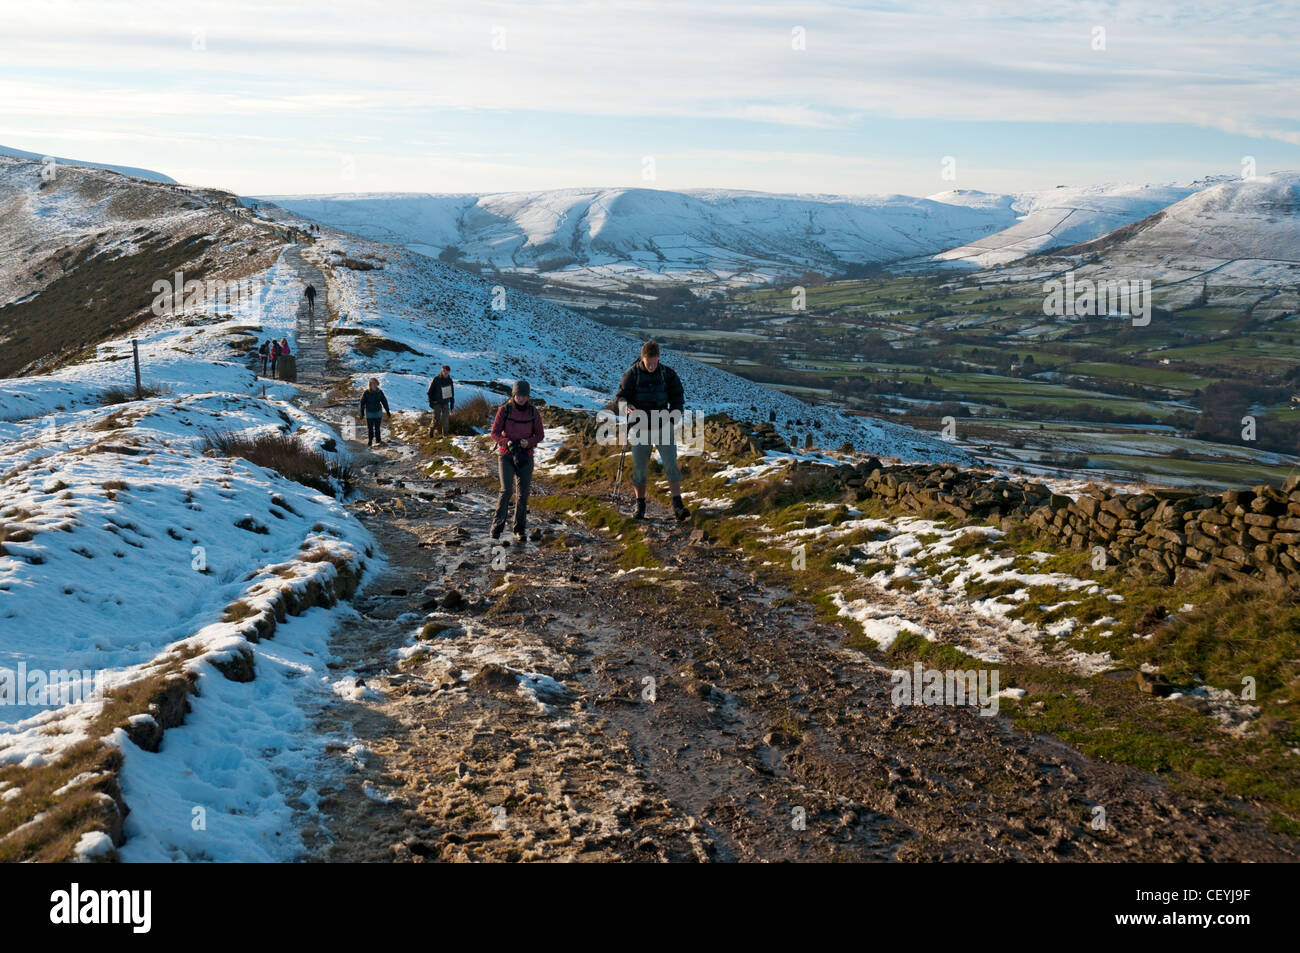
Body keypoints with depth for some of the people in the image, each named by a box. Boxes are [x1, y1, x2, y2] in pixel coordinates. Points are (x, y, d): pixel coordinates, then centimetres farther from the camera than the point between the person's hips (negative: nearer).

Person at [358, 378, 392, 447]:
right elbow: (362, 403, -5)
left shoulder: (379, 392, -7)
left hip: (378, 413, 1)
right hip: (369, 413, -1)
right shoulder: (366, 393, -12)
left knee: (377, 428, 4)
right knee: (370, 428, 6)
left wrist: (388, 412, 2)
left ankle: (378, 441, 17)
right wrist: (362, 413, -6)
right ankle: (370, 441, 22)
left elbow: (384, 402, 1)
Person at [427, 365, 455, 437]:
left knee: (445, 418, -3)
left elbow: (452, 393, 13)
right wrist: (431, 402, -8)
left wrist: (452, 403, 11)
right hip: (437, 403, -3)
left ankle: (445, 434, 4)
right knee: (436, 419, -3)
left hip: (445, 403, 3)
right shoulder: (436, 380, -10)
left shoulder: (450, 381, 3)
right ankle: (432, 429, 22)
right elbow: (430, 392, -4)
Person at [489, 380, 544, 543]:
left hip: (525, 456, 2)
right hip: (506, 456, -2)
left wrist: (528, 442, -17)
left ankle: (519, 530, 15)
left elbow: (540, 434, 4)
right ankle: (497, 525, -4)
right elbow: (495, 433, -6)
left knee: (523, 493, 3)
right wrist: (508, 442, -24)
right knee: (507, 491, -16)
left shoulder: (533, 411, -2)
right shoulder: (504, 410, -7)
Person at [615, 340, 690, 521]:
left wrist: (675, 411, -9)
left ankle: (677, 506, -12)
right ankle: (640, 504, 20)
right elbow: (620, 397, -5)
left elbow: (677, 396, 9)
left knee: (671, 464, -11)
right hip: (640, 427, -1)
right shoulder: (632, 374, -5)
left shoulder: (667, 373, 0)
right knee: (639, 468, 3)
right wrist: (627, 406, -27)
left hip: (662, 426, 1)